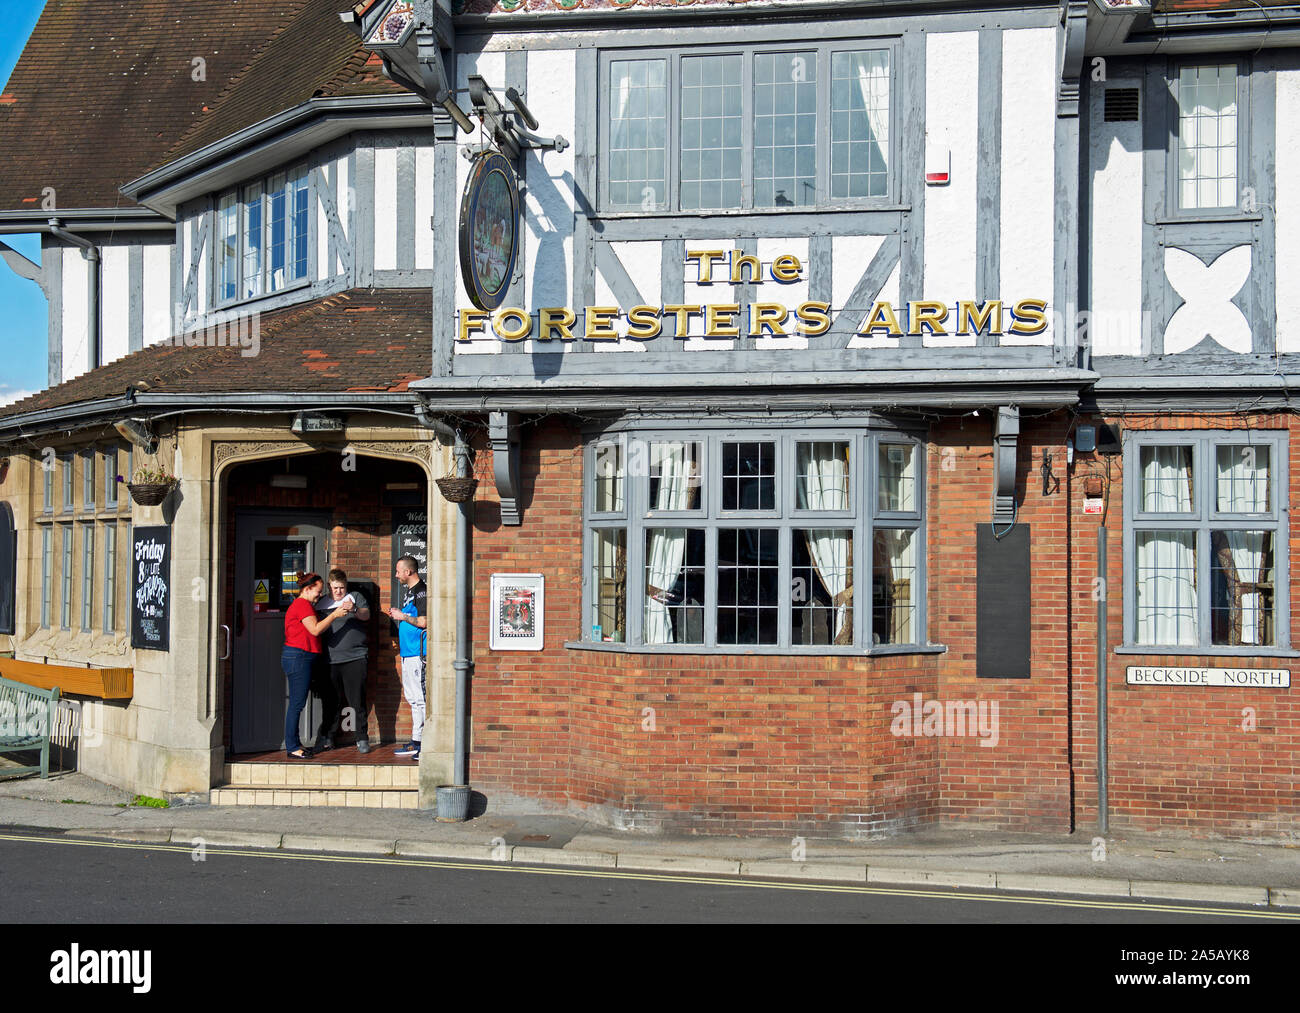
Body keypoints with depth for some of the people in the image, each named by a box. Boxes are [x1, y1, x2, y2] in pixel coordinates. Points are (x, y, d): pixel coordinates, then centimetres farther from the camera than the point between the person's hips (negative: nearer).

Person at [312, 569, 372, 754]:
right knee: (331, 702, 6)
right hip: (330, 660, 2)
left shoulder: (355, 597, 10)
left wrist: (354, 610, -27)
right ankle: (326, 738, 16)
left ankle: (362, 739, 7)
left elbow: (366, 615, -8)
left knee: (357, 701, -2)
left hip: (354, 658, -2)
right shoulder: (322, 602, 17)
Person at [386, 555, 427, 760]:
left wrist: (402, 616, -9)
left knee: (419, 698, -9)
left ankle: (421, 743, -8)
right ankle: (416, 743, 18)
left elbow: (423, 622, -20)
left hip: (417, 652, -10)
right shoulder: (408, 592, 19)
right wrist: (397, 615, 12)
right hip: (407, 652, 10)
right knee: (412, 698, 13)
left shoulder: (421, 592, -12)